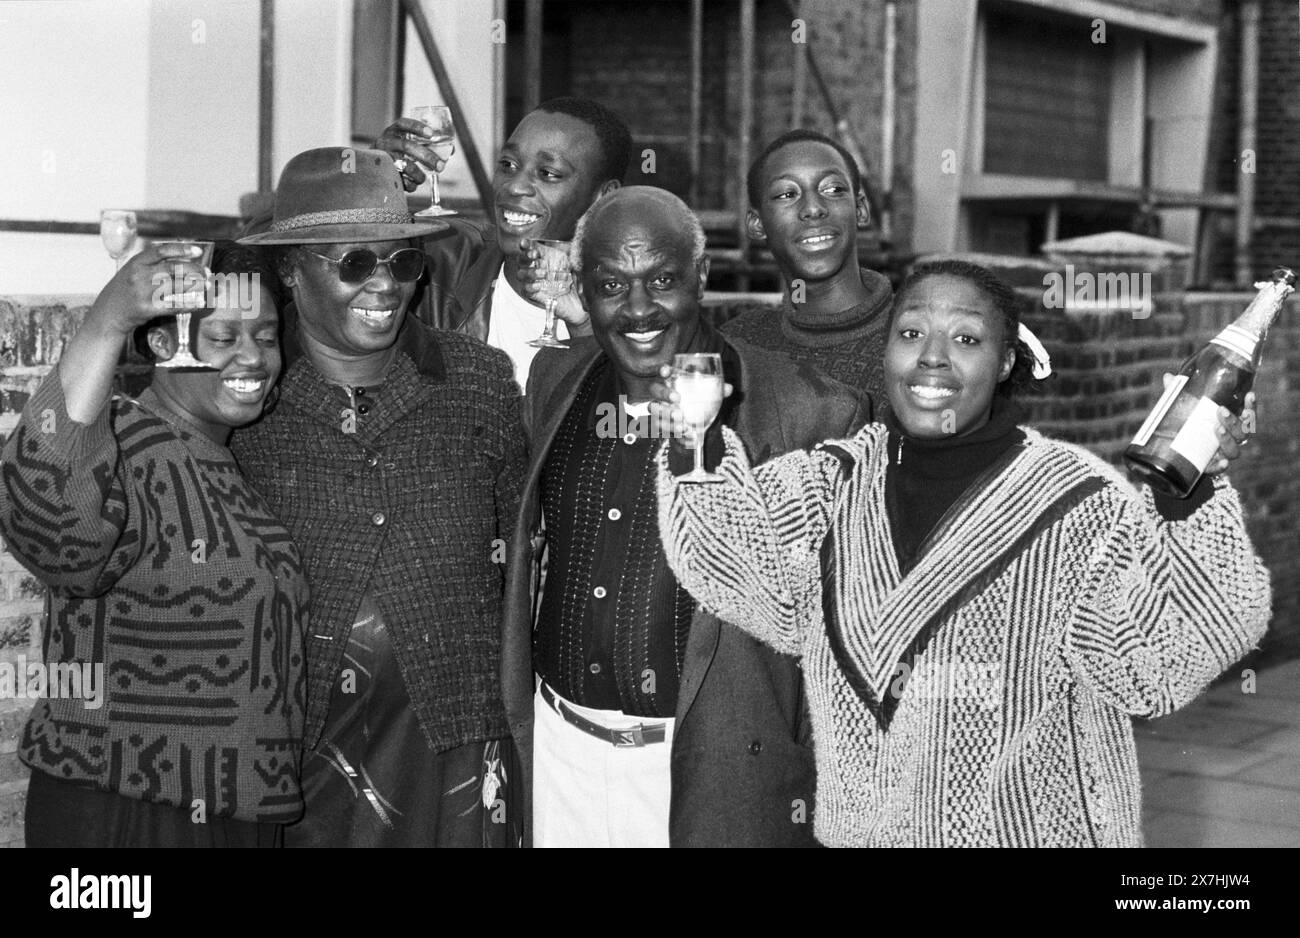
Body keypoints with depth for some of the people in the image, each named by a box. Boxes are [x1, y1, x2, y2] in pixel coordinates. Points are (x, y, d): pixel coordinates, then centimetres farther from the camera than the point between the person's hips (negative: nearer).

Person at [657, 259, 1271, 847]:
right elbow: (752, 571, -10)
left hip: (1030, 831, -3)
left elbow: (1150, 669, -20)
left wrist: (1190, 503, -29)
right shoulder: (834, 483, 0)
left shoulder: (1078, 503, -14)